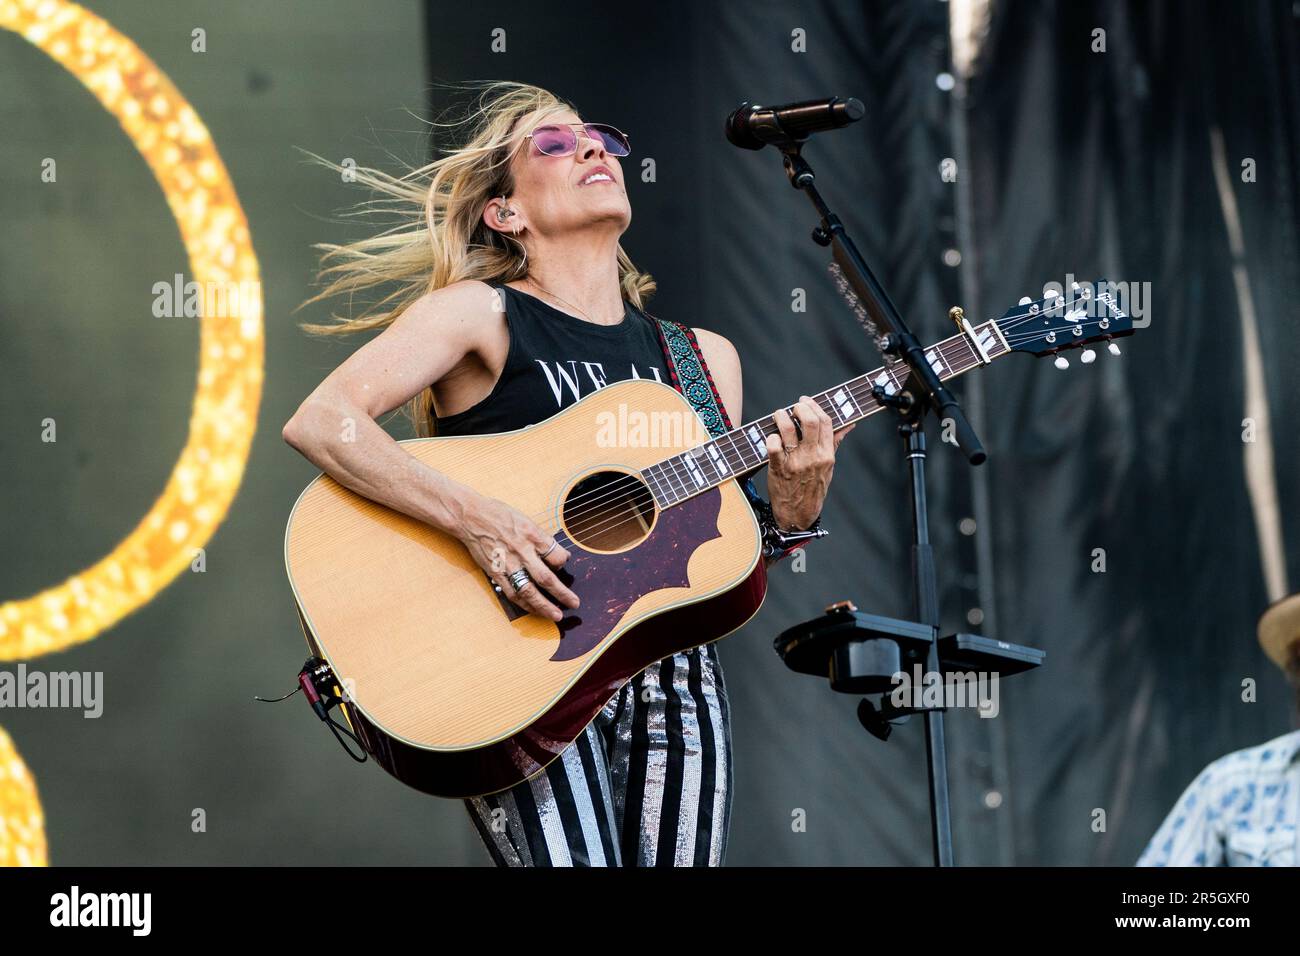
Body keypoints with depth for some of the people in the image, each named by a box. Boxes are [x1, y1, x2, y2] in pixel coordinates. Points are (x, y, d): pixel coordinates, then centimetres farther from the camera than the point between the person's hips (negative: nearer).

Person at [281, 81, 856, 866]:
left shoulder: (703, 357, 17)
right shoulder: (478, 312, 1)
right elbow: (319, 423, -13)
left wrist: (789, 512, -3)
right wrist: (478, 520, -22)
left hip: (675, 674, 5)